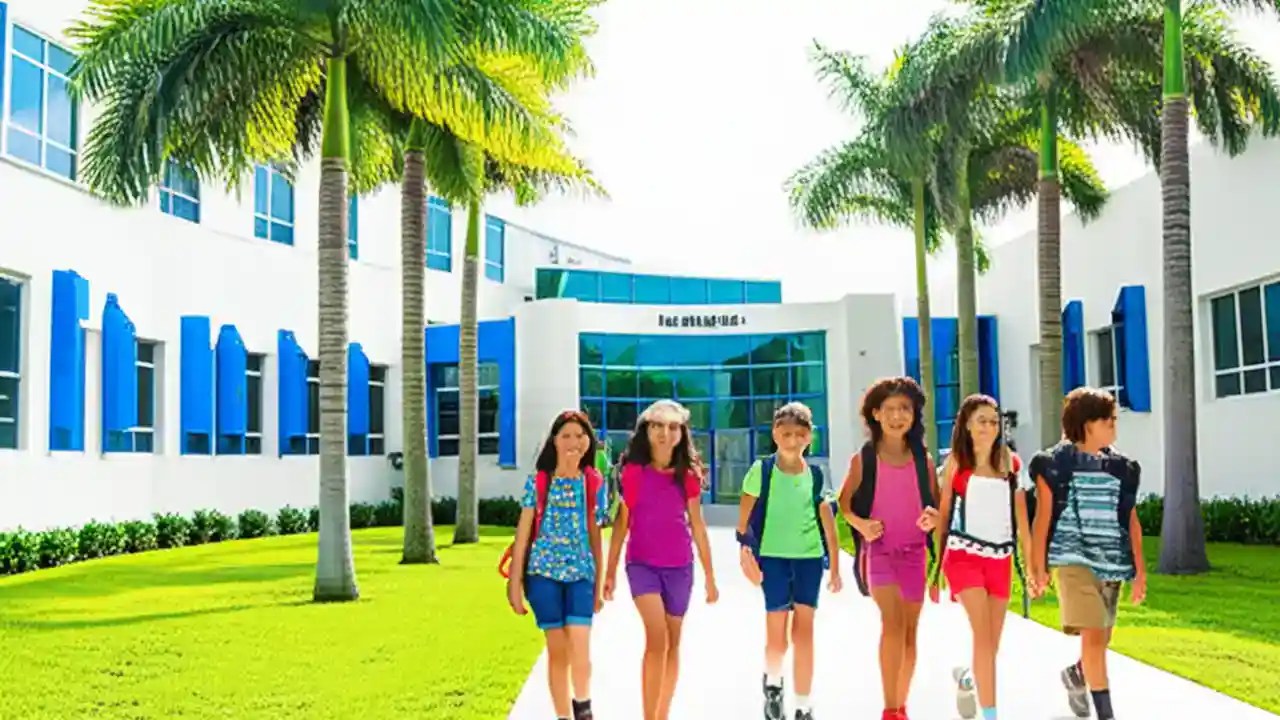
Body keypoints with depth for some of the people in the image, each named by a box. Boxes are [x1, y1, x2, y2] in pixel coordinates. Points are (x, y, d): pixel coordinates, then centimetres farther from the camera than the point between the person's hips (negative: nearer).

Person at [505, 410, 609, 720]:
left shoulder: (594, 483, 6)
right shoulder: (537, 482, 1)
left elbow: (595, 536, 10)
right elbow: (523, 533, 2)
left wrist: (599, 582, 10)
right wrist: (515, 582, -1)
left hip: (581, 573, 1)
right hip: (544, 572, -1)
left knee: (580, 648, -10)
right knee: (557, 651, 3)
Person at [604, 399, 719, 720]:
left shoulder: (687, 475, 2)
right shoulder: (633, 471, -3)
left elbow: (697, 527, 7)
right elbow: (621, 523, 2)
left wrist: (710, 577, 9)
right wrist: (610, 572, 3)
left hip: (679, 567, 3)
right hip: (642, 564, -3)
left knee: (673, 644, 9)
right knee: (657, 639, -18)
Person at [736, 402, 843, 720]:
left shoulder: (815, 475, 4)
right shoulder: (761, 470, -3)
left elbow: (828, 523, 8)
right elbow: (745, 517, -3)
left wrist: (835, 566, 8)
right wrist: (746, 553, -13)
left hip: (809, 557, 2)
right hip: (773, 557, -2)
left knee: (804, 633, -2)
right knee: (777, 635, 1)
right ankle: (773, 683, 33)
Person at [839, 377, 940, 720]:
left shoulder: (923, 459, 4)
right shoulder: (863, 459, -3)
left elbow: (938, 503, 10)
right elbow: (845, 501, 4)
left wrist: (934, 517, -13)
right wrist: (860, 524, -14)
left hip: (914, 551, 3)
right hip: (879, 549, -3)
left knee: (910, 631, 9)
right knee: (893, 622, -20)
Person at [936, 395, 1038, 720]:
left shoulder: (1011, 463, 6)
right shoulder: (955, 463, 1)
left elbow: (1021, 516, 9)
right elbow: (942, 514, 4)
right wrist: (937, 564, 4)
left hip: (1001, 558, 3)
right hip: (964, 555, -3)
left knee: (992, 643, 9)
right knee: (983, 634, -16)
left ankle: (967, 678, 41)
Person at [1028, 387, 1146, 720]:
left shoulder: (1122, 467, 8)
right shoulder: (1055, 463, -3)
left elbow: (1131, 521, 10)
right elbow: (1043, 517, -1)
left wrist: (1140, 569, 6)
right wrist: (1038, 566, -2)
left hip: (1112, 562, 5)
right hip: (1074, 560, -5)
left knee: (1101, 640, 12)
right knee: (1093, 635, -15)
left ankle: (1075, 675, 43)